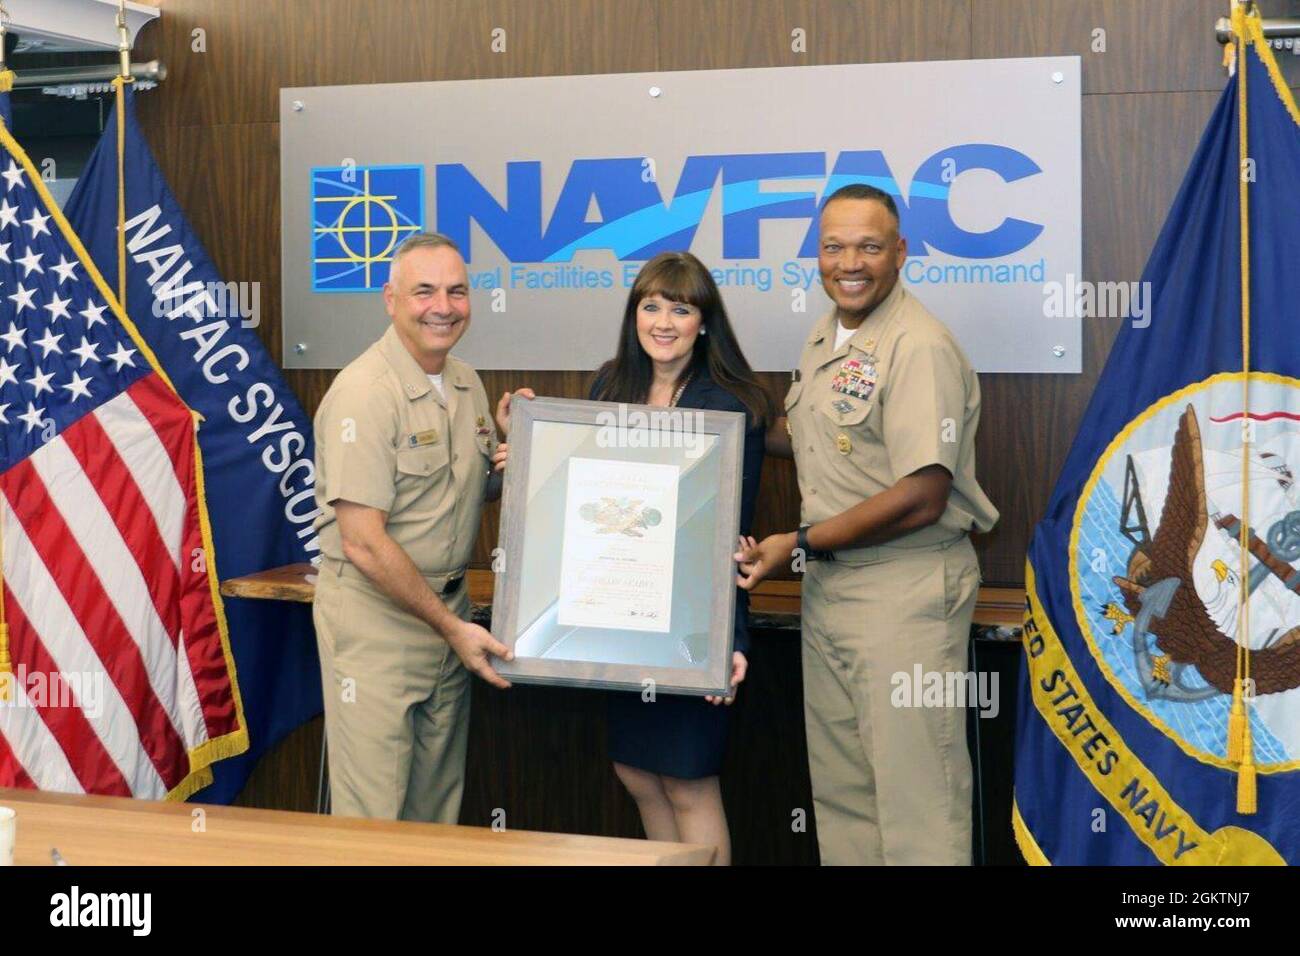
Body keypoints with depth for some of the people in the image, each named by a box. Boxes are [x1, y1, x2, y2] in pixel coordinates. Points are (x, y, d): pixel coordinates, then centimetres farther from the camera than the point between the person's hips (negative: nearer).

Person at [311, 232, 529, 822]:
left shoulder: (467, 384, 8)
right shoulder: (364, 393, -17)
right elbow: (363, 542, -21)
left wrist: (510, 438, 0)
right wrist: (451, 627, -17)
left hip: (449, 607, 8)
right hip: (375, 614, -8)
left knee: (437, 802, 16)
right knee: (373, 814, -1)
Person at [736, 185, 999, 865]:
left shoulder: (919, 348, -17)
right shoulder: (826, 336, 11)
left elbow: (920, 498, -22)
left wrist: (800, 545, -14)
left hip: (906, 587, -9)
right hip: (828, 584, 9)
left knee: (916, 795, -1)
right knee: (839, 787, 16)